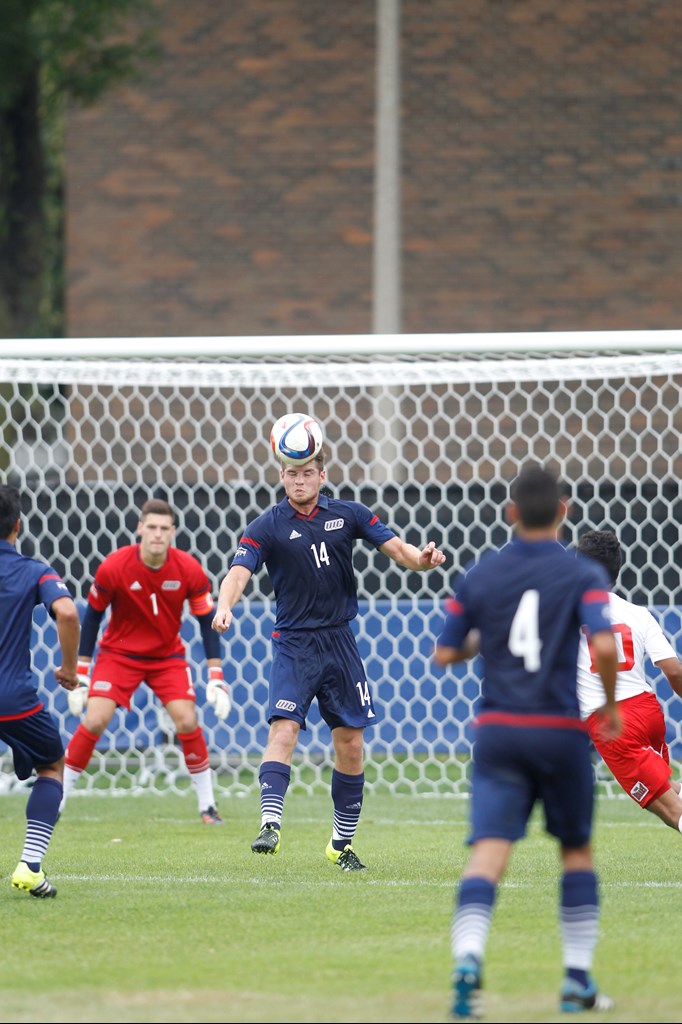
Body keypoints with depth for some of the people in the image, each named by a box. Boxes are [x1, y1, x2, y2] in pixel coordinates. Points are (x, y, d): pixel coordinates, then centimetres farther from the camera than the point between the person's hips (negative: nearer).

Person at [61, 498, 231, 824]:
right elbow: (92, 616, -7)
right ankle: (56, 801, -4)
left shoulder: (188, 569, -16)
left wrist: (216, 679, -12)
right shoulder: (114, 567, -20)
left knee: (187, 721, -13)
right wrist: (81, 673, -7)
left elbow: (207, 621, -7)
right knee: (94, 721, -15)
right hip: (118, 652, -1)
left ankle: (207, 806, 3)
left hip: (168, 655, 1)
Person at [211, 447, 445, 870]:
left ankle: (343, 842, 16)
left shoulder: (349, 514, 3)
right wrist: (224, 606, -39)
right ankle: (270, 825, -28)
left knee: (350, 743, 5)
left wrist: (421, 558, -24)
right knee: (284, 728, -21)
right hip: (294, 644, -3)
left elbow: (397, 548, -1)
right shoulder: (267, 527, -5)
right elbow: (239, 572, -18)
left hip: (340, 641, 3)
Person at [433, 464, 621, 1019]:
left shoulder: (480, 576, 5)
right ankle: (578, 978, 18)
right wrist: (611, 705, -2)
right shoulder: (582, 575, -4)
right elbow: (604, 644, -19)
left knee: (489, 851, -9)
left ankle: (467, 958, -33)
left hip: (497, 730, 1)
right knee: (577, 850, 17)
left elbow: (445, 653, 7)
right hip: (561, 730, -1)